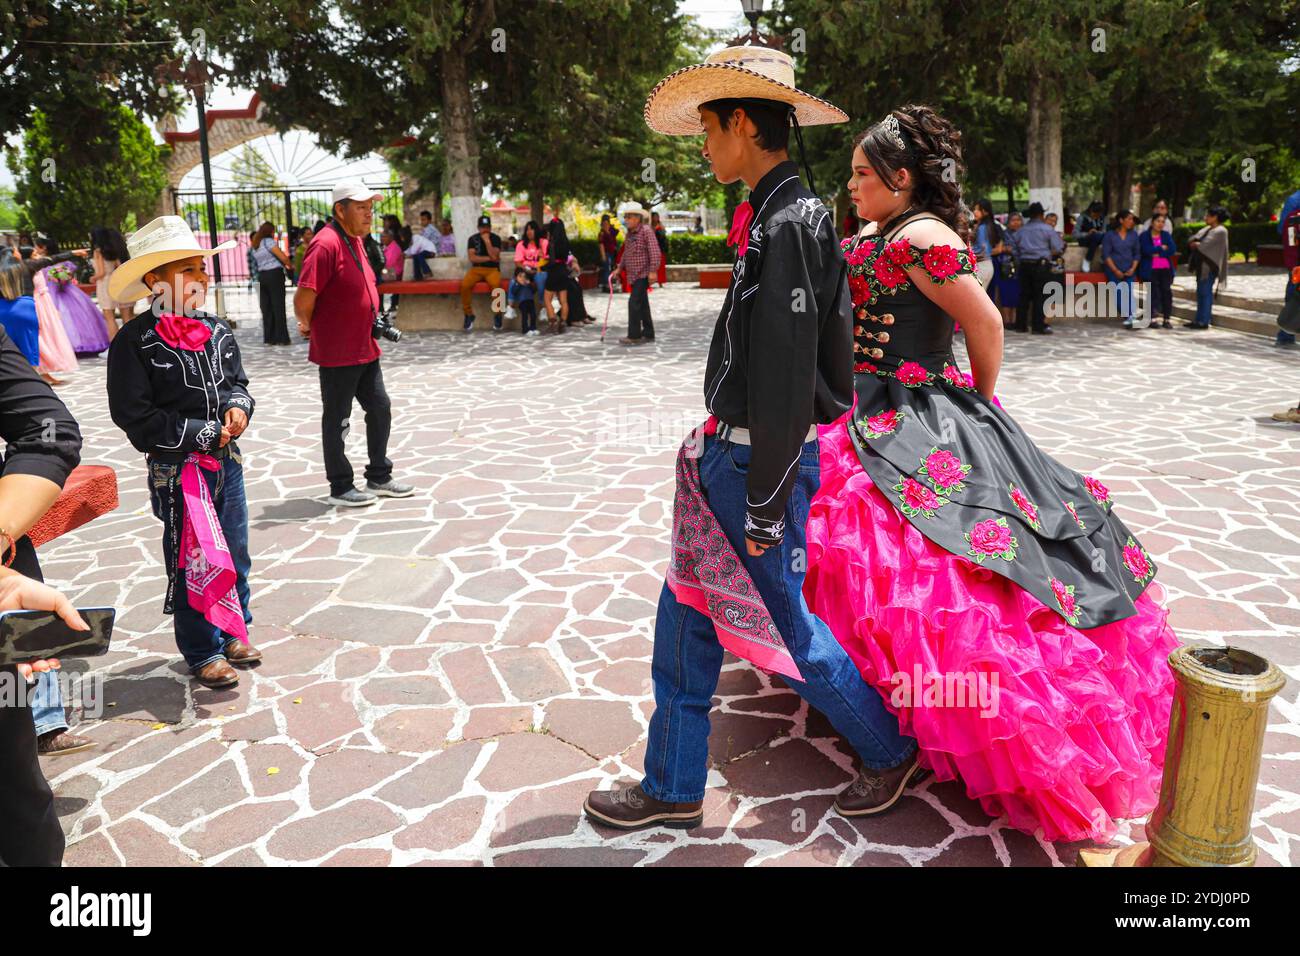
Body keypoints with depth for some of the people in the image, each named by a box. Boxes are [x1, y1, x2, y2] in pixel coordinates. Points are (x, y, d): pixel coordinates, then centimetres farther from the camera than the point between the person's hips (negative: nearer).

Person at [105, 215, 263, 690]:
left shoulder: (217, 331, 3)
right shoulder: (134, 341, -14)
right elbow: (135, 416, -16)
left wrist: (237, 407, -8)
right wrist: (205, 434, -16)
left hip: (226, 461, 6)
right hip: (176, 471, -5)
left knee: (235, 555, 16)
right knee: (191, 563, 7)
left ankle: (233, 633, 35)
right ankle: (202, 653, 22)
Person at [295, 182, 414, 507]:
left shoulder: (356, 241, 10)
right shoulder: (326, 244, -19)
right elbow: (303, 299, -24)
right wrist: (309, 325, -7)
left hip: (365, 349, 9)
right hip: (337, 354, -9)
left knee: (380, 409, 14)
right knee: (336, 420, 4)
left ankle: (379, 477, 28)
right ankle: (340, 489, 15)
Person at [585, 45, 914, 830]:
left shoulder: (790, 225, -18)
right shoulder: (778, 216, 12)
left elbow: (787, 378, -22)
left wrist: (766, 505, -19)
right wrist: (735, 472, 18)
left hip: (760, 464, -10)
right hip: (730, 452, 10)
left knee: (784, 626, 7)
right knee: (687, 618, 14)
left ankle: (892, 752, 31)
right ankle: (673, 791, 29)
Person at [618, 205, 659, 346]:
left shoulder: (646, 231, -11)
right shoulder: (630, 234, 14)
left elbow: (654, 251, -18)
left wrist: (652, 271, -22)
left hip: (643, 274, -9)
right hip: (633, 275, 9)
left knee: (634, 302, -15)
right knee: (642, 305, 13)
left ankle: (634, 336, -13)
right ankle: (648, 334, 20)